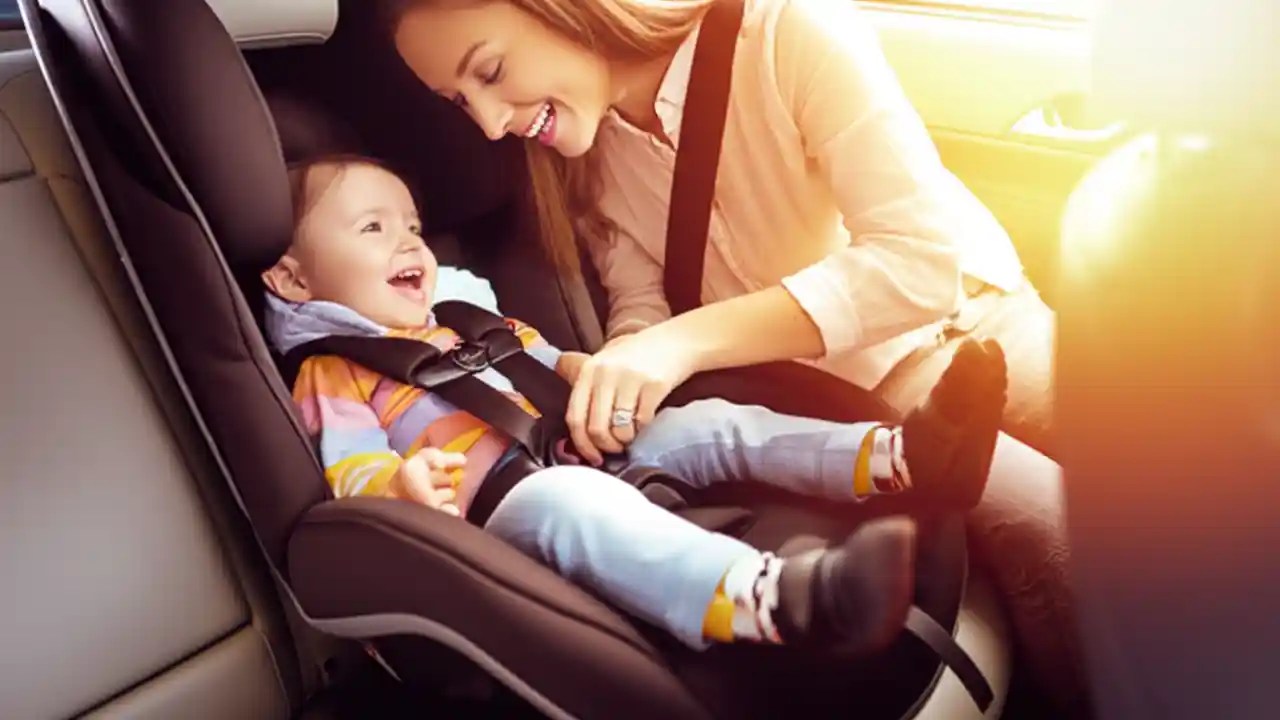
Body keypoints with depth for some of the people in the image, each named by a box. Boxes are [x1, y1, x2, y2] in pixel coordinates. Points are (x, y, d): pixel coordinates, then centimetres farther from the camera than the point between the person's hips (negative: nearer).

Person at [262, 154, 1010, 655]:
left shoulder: (464, 329, 28)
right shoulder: (333, 376, 5)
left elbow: (554, 367, 34)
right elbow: (352, 475, -11)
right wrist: (404, 485, -33)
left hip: (585, 463, 9)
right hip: (499, 518, -8)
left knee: (708, 423, -5)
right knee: (566, 497, -39)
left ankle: (905, 457, -19)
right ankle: (778, 599, -63)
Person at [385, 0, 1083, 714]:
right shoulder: (585, 144, -4)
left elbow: (920, 258, -27)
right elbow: (640, 303, -1)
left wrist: (689, 339, -35)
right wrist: (616, 385, -24)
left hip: (967, 326, -1)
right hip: (822, 392, 1)